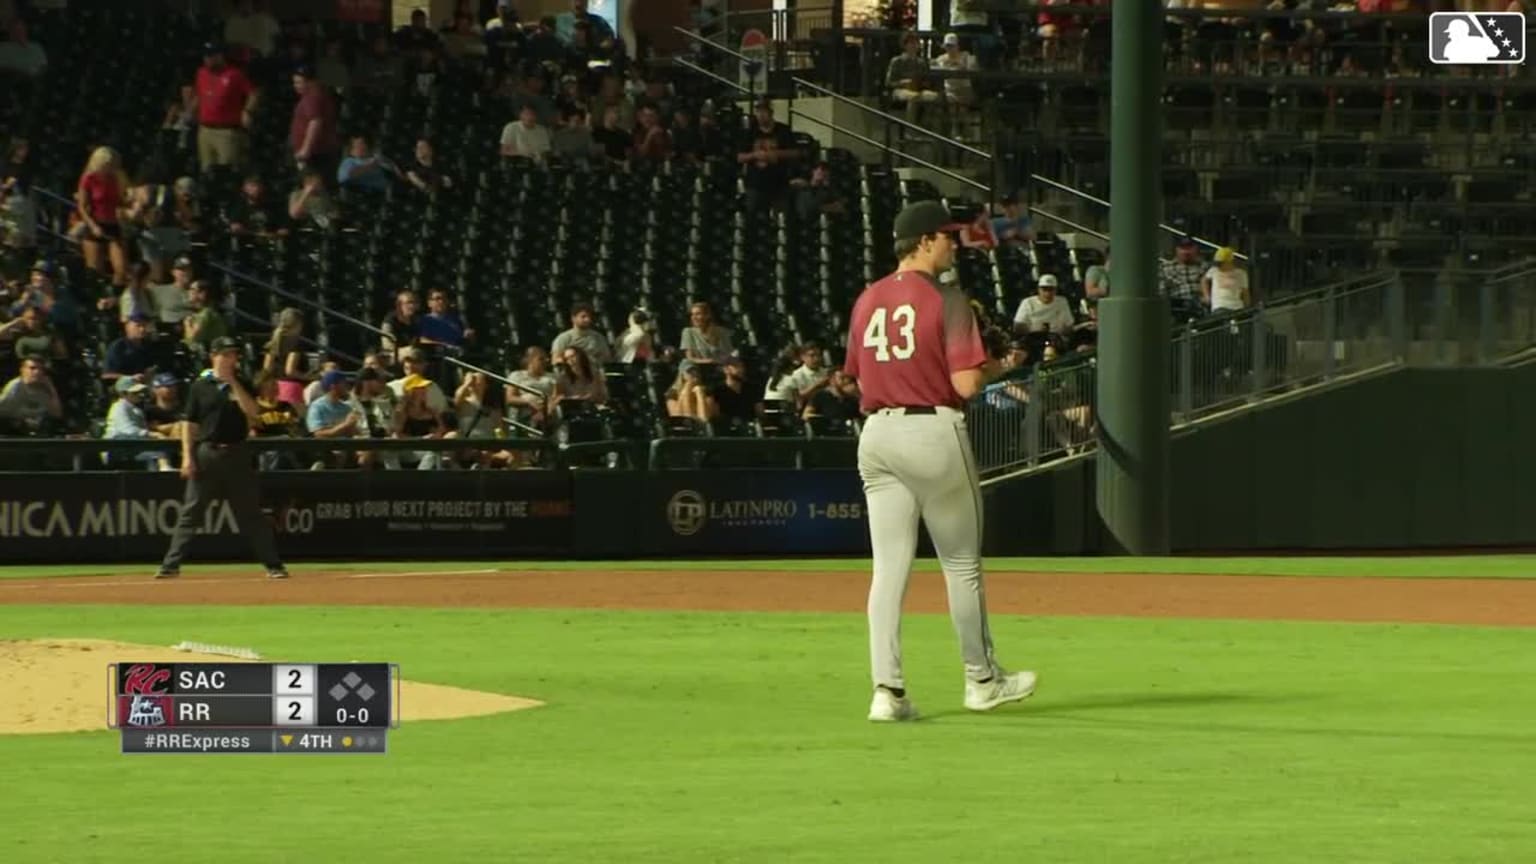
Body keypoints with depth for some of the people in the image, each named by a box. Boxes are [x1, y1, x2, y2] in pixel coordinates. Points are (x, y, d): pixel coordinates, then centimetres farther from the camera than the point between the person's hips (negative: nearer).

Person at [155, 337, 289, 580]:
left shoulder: (241, 385, 6)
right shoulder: (200, 386, 4)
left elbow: (253, 412, -10)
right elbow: (189, 423, 4)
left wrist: (233, 382, -12)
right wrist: (187, 456, -5)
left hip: (236, 454, 1)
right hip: (206, 453, -1)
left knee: (250, 512, 4)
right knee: (190, 512, -3)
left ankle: (273, 565, 8)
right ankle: (171, 565, -2)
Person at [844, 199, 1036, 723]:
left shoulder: (867, 302, 7)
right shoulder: (946, 302, -11)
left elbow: (858, 377, 13)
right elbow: (966, 384, -16)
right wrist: (995, 368, 4)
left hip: (878, 435, 5)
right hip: (934, 432, -5)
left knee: (889, 567, 3)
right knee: (961, 563, 10)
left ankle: (887, 689, -5)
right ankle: (981, 680, 21)